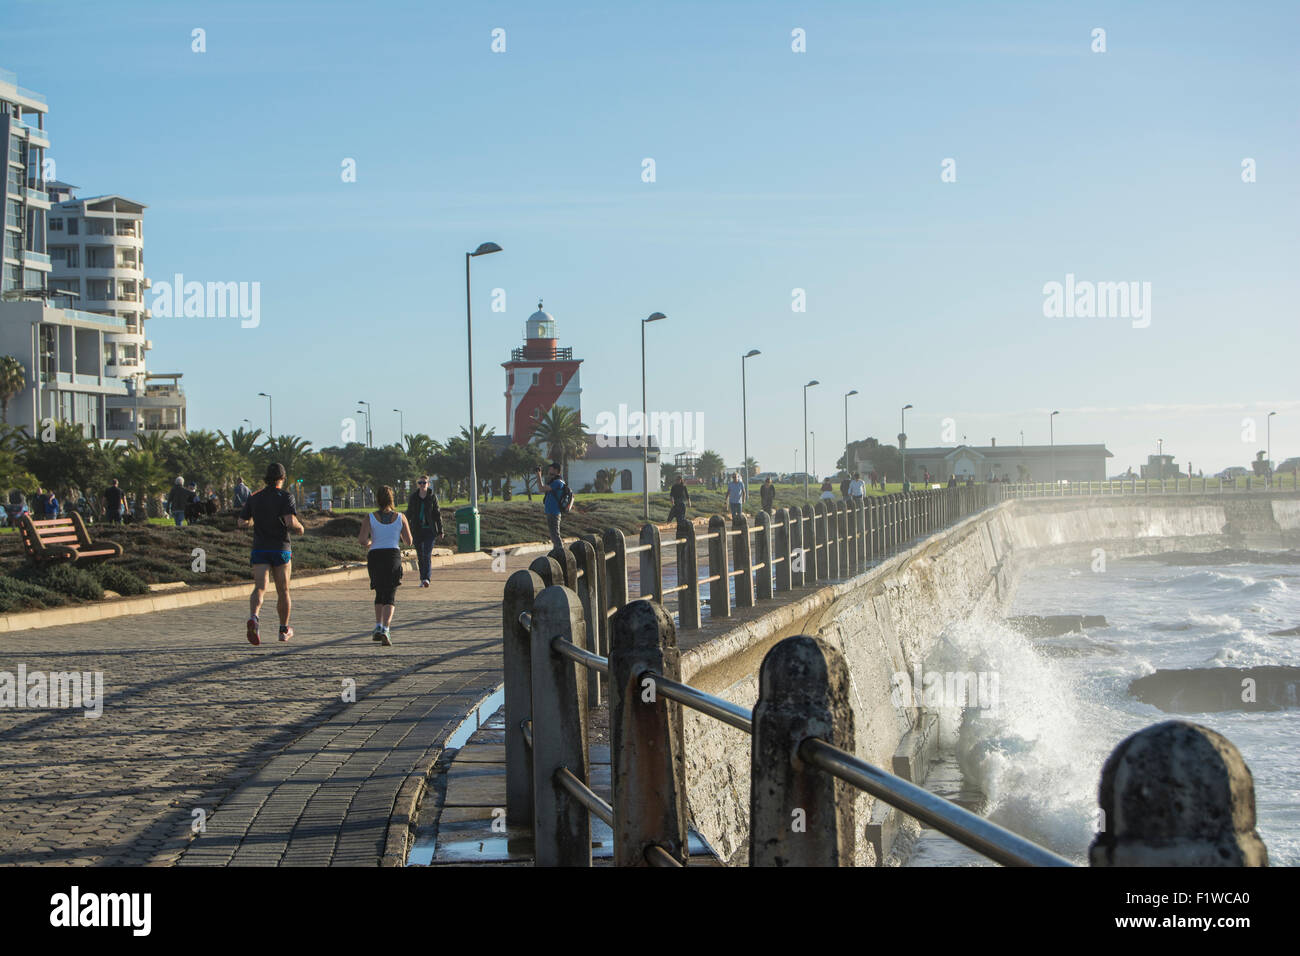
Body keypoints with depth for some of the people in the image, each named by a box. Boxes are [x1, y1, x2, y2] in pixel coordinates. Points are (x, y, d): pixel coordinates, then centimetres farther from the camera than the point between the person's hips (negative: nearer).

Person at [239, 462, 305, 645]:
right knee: (283, 591, 12)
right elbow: (291, 522, -19)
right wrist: (300, 528, 3)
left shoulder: (254, 498, 7)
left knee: (260, 588, -8)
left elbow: (242, 522, 11)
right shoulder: (285, 497, -7)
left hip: (259, 549, 2)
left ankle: (253, 617, -37)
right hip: (281, 548, -2)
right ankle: (284, 629, 24)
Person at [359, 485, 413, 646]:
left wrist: (369, 543, 11)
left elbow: (362, 539, -11)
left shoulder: (370, 517, -1)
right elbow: (408, 541, 4)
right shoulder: (400, 517, 2)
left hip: (375, 556, 1)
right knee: (390, 597, -2)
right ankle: (385, 630, -21)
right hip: (393, 555, -1)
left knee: (380, 594, 22)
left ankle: (378, 627, 13)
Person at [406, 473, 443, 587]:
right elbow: (409, 514, 11)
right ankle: (423, 579, 17)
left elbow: (438, 514, 3)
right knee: (420, 555, 7)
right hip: (417, 530, 3)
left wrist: (440, 531, 2)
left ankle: (426, 578, -18)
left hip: (430, 529, -3)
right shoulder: (413, 498, 5)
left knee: (427, 554, -14)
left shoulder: (432, 497, 0)